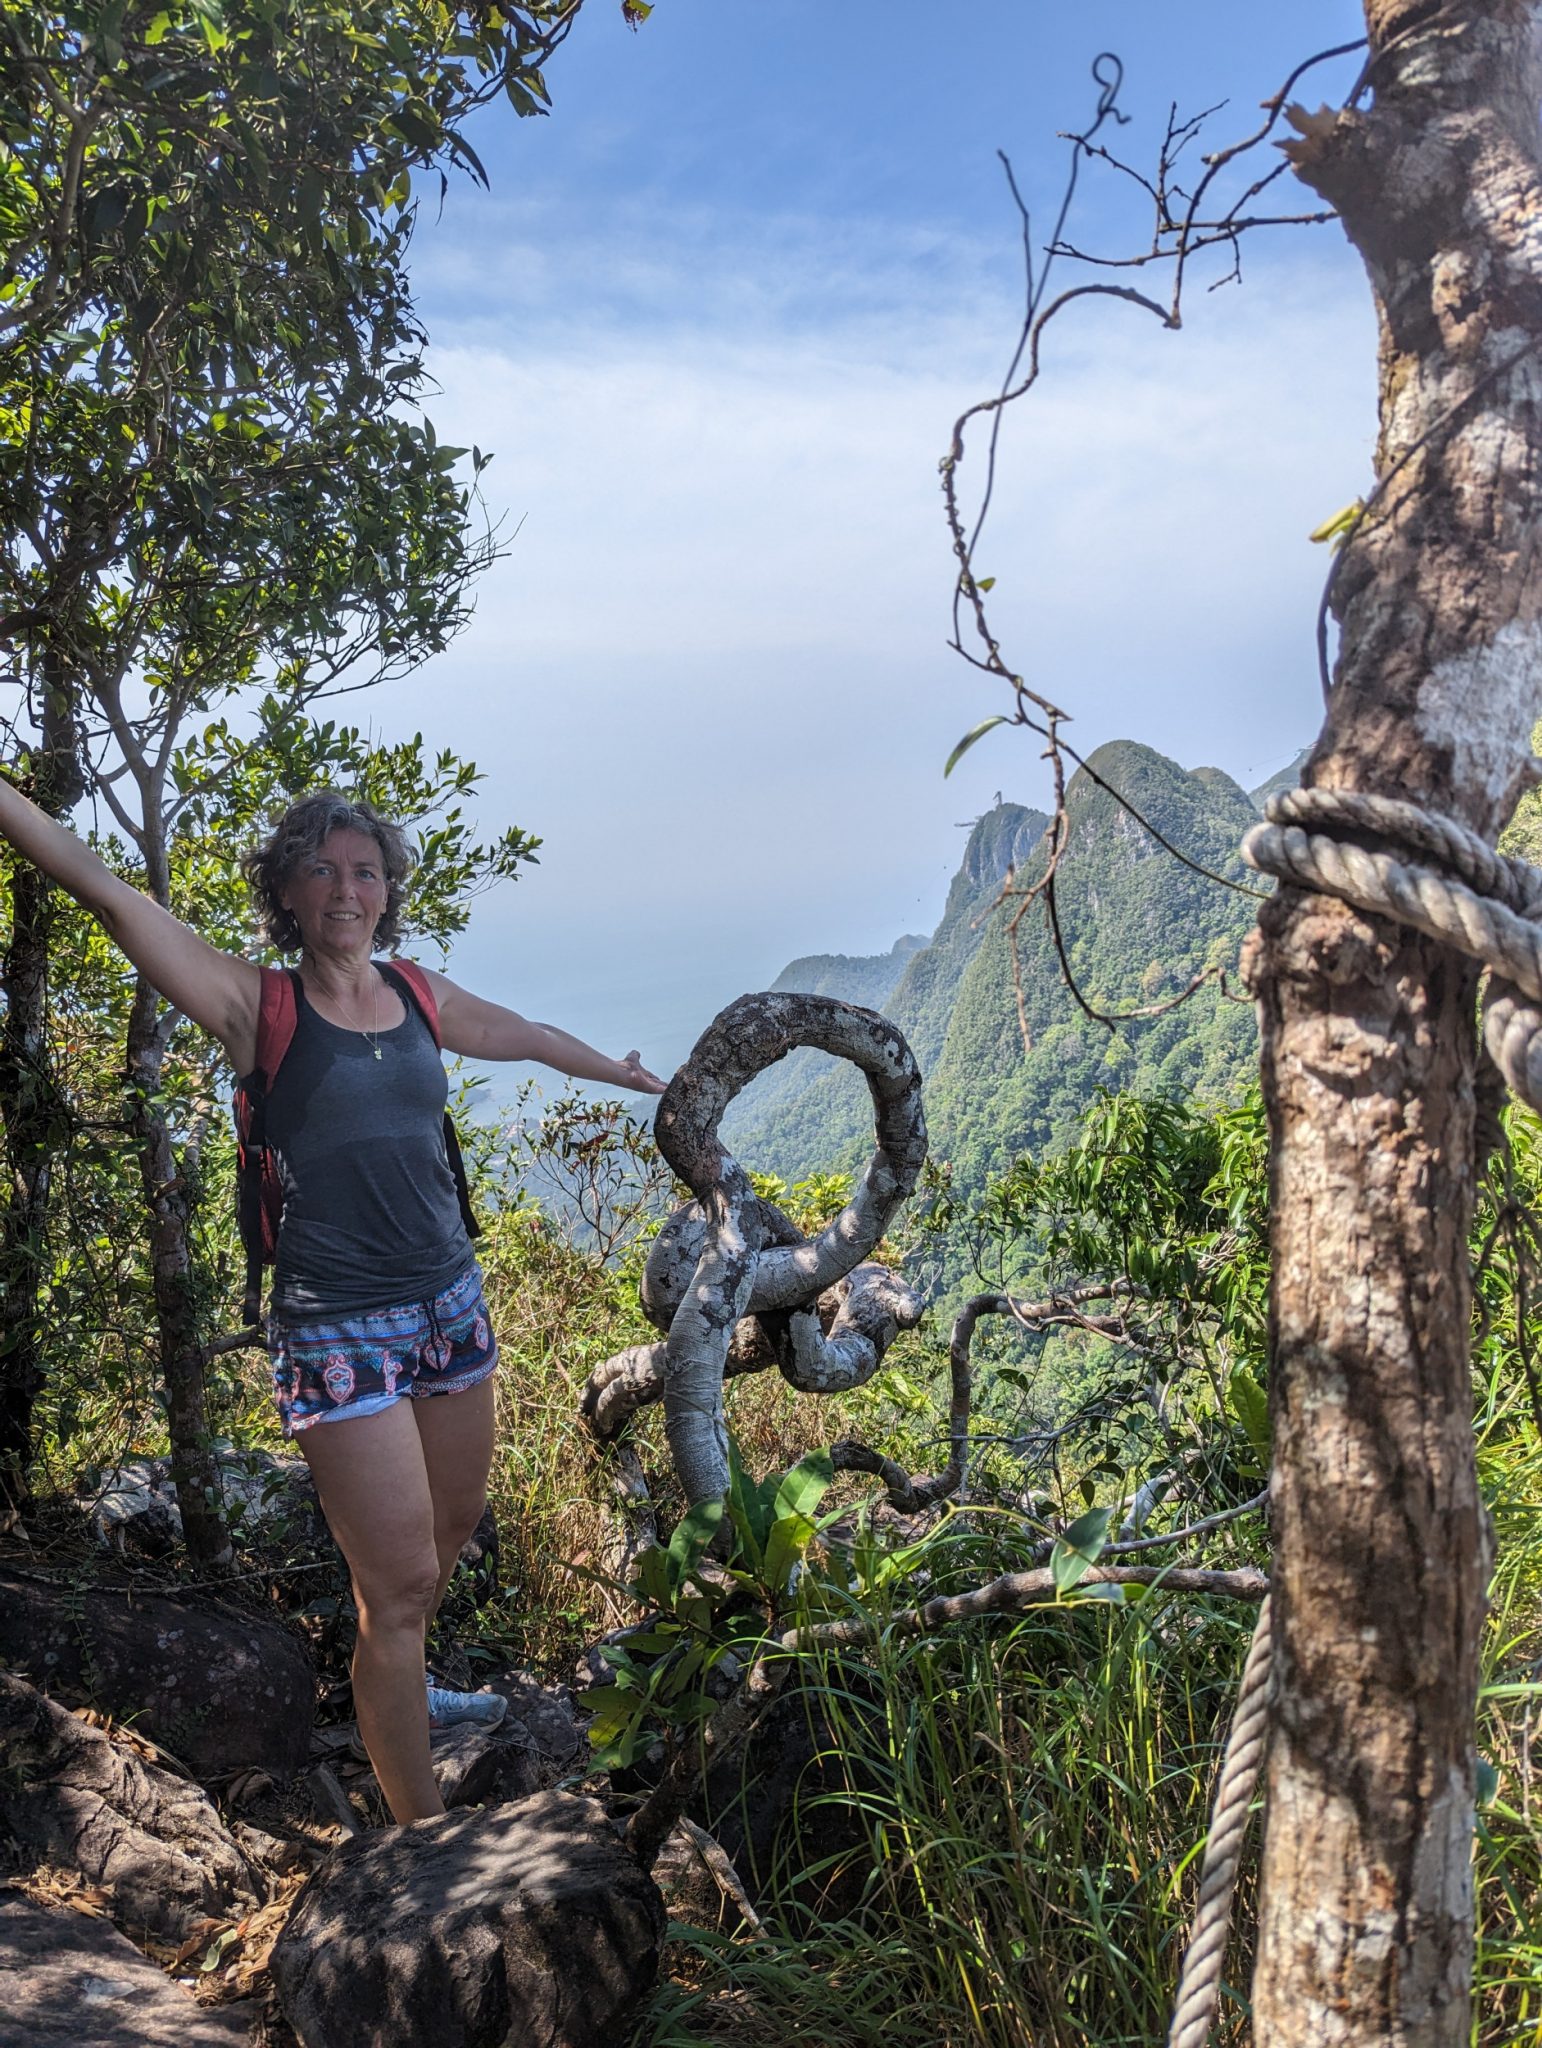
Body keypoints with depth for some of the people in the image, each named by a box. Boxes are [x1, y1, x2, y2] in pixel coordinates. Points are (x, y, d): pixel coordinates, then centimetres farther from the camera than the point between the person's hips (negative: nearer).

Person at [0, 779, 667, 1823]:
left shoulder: (424, 996, 6)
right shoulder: (258, 1006, -7)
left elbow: (532, 1036, 24)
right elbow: (104, 890, -15)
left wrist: (633, 1074, 39)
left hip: (451, 1303, 6)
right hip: (338, 1330, -6)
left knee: (455, 1520, 21)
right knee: (401, 1582, -4)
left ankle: (398, 1686, 48)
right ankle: (424, 1837, 10)